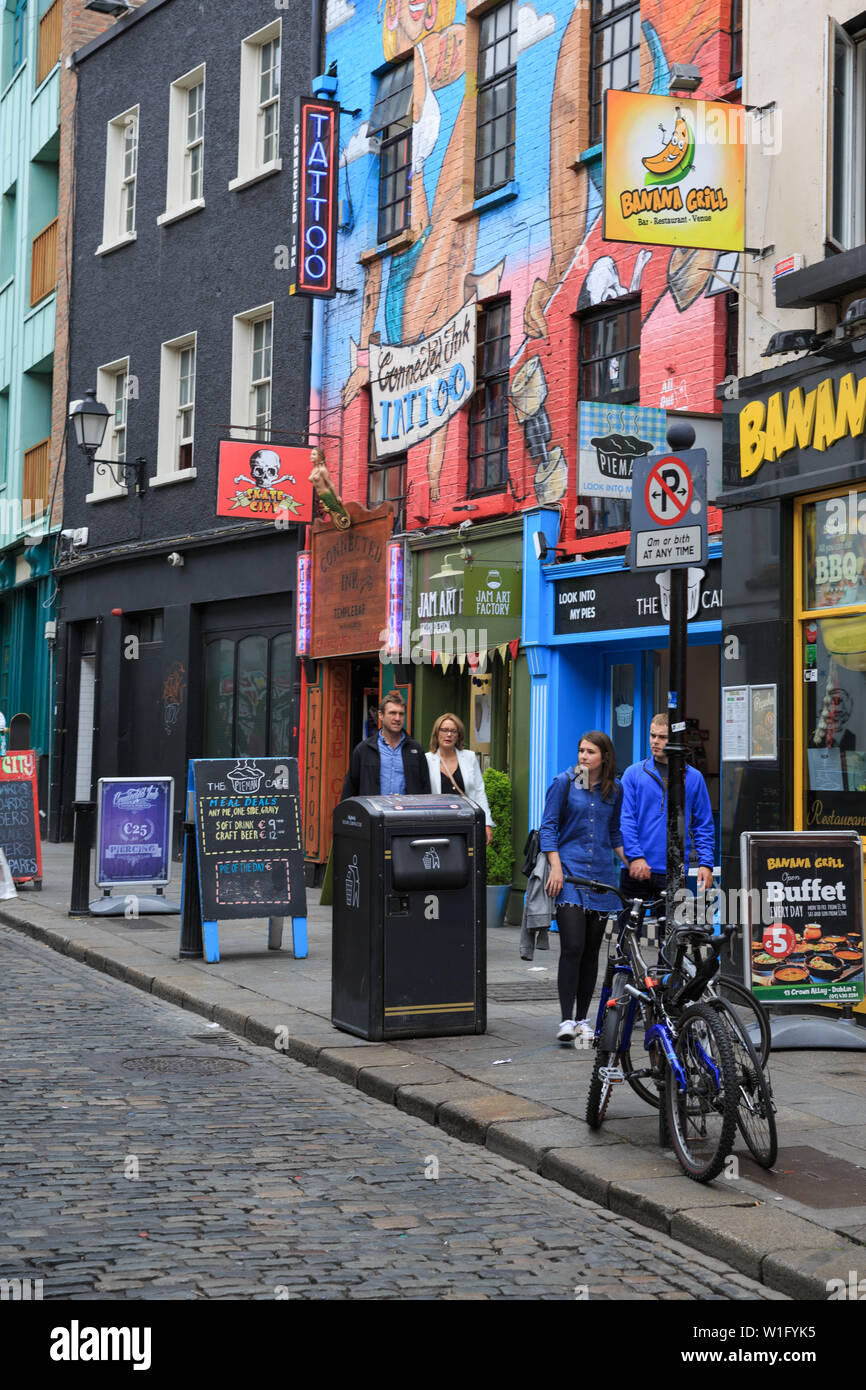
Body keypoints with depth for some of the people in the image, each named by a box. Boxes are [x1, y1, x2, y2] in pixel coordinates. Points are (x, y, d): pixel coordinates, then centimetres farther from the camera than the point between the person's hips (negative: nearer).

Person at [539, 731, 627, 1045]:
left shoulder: (615, 789, 10)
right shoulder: (564, 783, 0)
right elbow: (548, 827, -1)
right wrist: (556, 867, -10)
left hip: (600, 874, 3)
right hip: (569, 871, -3)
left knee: (591, 950, 5)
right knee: (572, 947, -13)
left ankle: (582, 1018, 14)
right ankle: (566, 1020, -11)